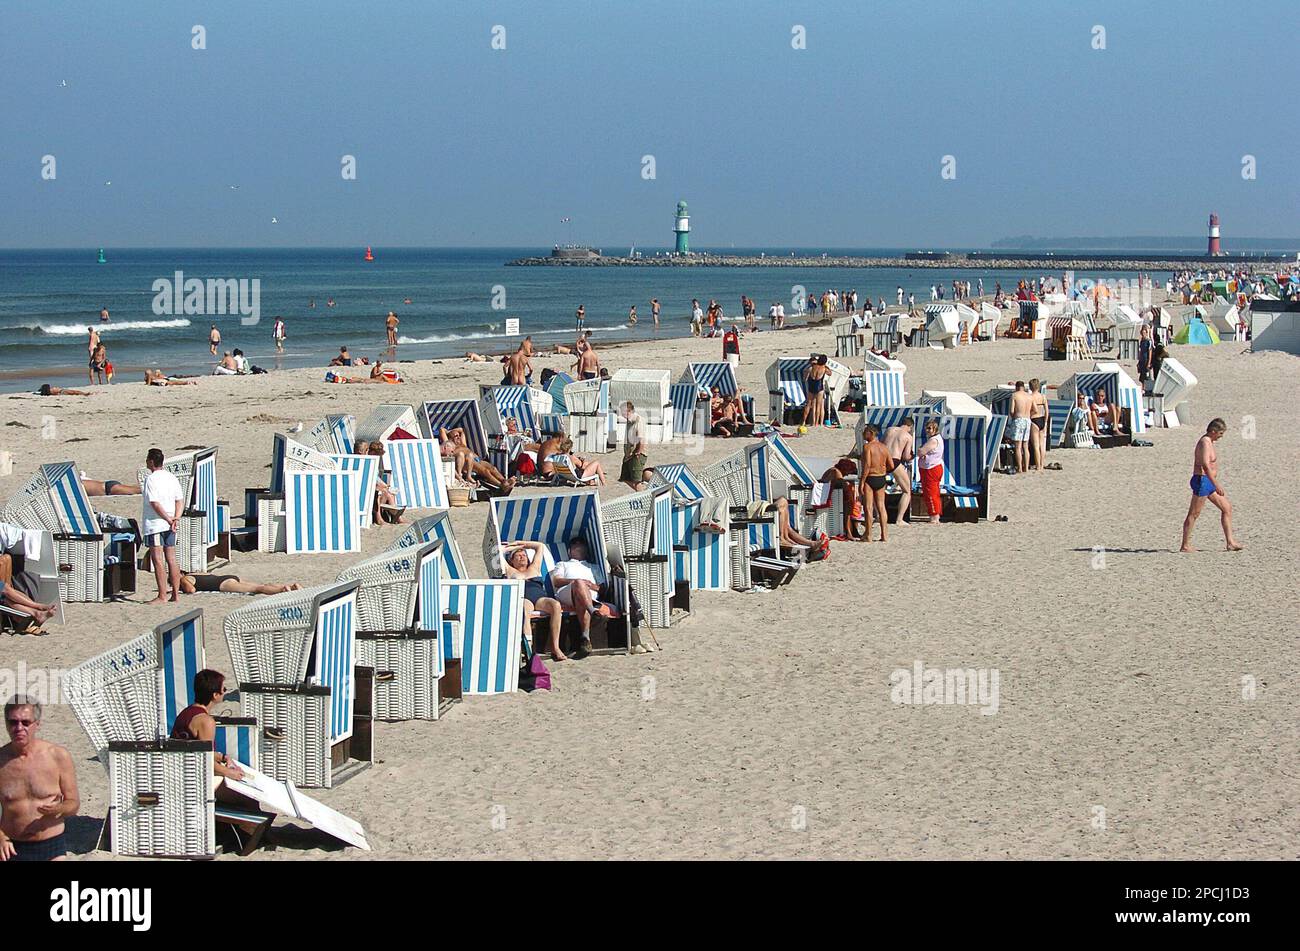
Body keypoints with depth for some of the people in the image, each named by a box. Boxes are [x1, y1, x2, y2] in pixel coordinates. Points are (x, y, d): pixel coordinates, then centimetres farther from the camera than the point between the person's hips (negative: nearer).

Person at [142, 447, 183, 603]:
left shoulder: (151, 479, -12)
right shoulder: (172, 478, 10)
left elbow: (155, 503, -19)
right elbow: (180, 500, 7)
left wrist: (169, 519, -14)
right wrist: (176, 518, -4)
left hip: (155, 524, -7)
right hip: (170, 526, 7)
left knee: (158, 561, -5)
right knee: (171, 560, 10)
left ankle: (162, 596, -6)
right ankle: (175, 594, 11)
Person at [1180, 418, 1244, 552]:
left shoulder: (1209, 442, 15)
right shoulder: (1205, 443, -17)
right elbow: (1205, 465, -27)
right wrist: (1217, 485, -30)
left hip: (1209, 482, 10)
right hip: (1202, 481, -10)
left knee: (1227, 508, 9)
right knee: (1194, 514, -4)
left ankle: (1230, 542, 10)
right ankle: (1185, 546, 2)